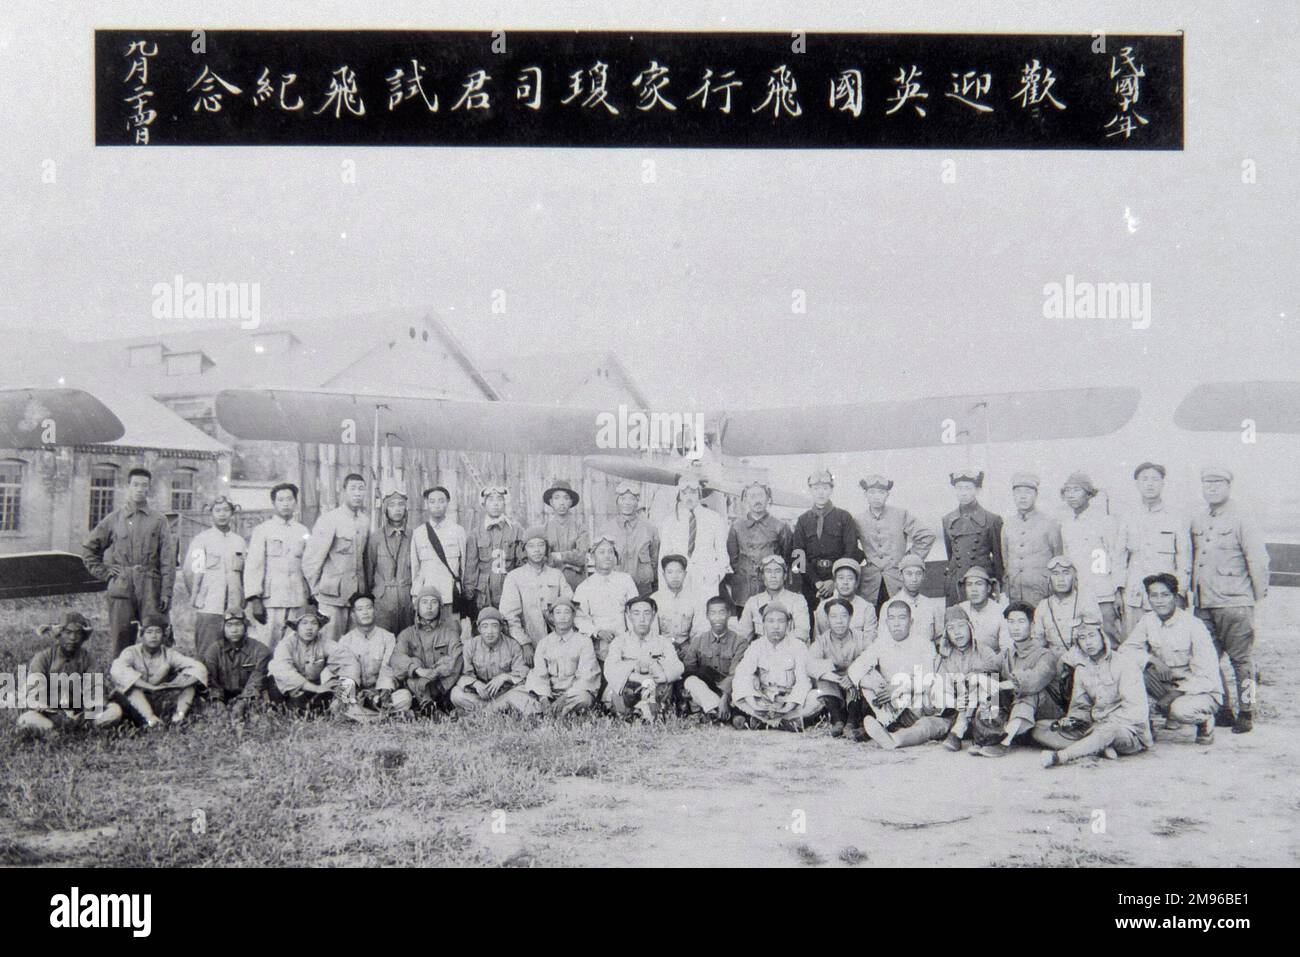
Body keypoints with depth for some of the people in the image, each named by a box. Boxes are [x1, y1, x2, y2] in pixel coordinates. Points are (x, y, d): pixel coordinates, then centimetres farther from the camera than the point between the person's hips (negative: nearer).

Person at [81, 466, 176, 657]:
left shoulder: (159, 520, 7)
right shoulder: (114, 519, 11)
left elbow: (168, 560, 2)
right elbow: (88, 548, 19)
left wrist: (167, 592, -5)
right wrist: (104, 572, 8)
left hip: (150, 587, -1)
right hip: (121, 587, 1)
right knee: (121, 639, 2)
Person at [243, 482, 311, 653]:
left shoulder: (303, 531, 15)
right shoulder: (262, 531, 4)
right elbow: (253, 566, -1)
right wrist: (254, 599, -10)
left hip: (298, 600, 3)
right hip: (271, 599, -3)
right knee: (265, 648, -9)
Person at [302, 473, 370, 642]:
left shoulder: (365, 521, 10)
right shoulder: (329, 520, -7)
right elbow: (310, 559, -6)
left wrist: (364, 589, 12)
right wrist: (315, 590, -2)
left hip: (357, 596, 5)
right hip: (332, 596, -5)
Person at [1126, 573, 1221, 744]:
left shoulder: (1193, 625, -19)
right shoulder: (1148, 620, -4)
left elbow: (1207, 678, -19)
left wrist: (1178, 692, -28)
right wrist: (1152, 659, -21)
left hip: (1202, 691, -4)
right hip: (1168, 685, 4)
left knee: (1181, 709, -38)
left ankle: (1205, 721, -2)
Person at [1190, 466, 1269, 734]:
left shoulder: (1241, 521, -4)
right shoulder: (1197, 521, 13)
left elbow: (1259, 561, -4)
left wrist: (1257, 597, -1)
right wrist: (1192, 590, 16)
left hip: (1235, 604, -6)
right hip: (1204, 605, 6)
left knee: (1241, 659, -1)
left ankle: (1246, 714, 6)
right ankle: (1222, 711, 16)